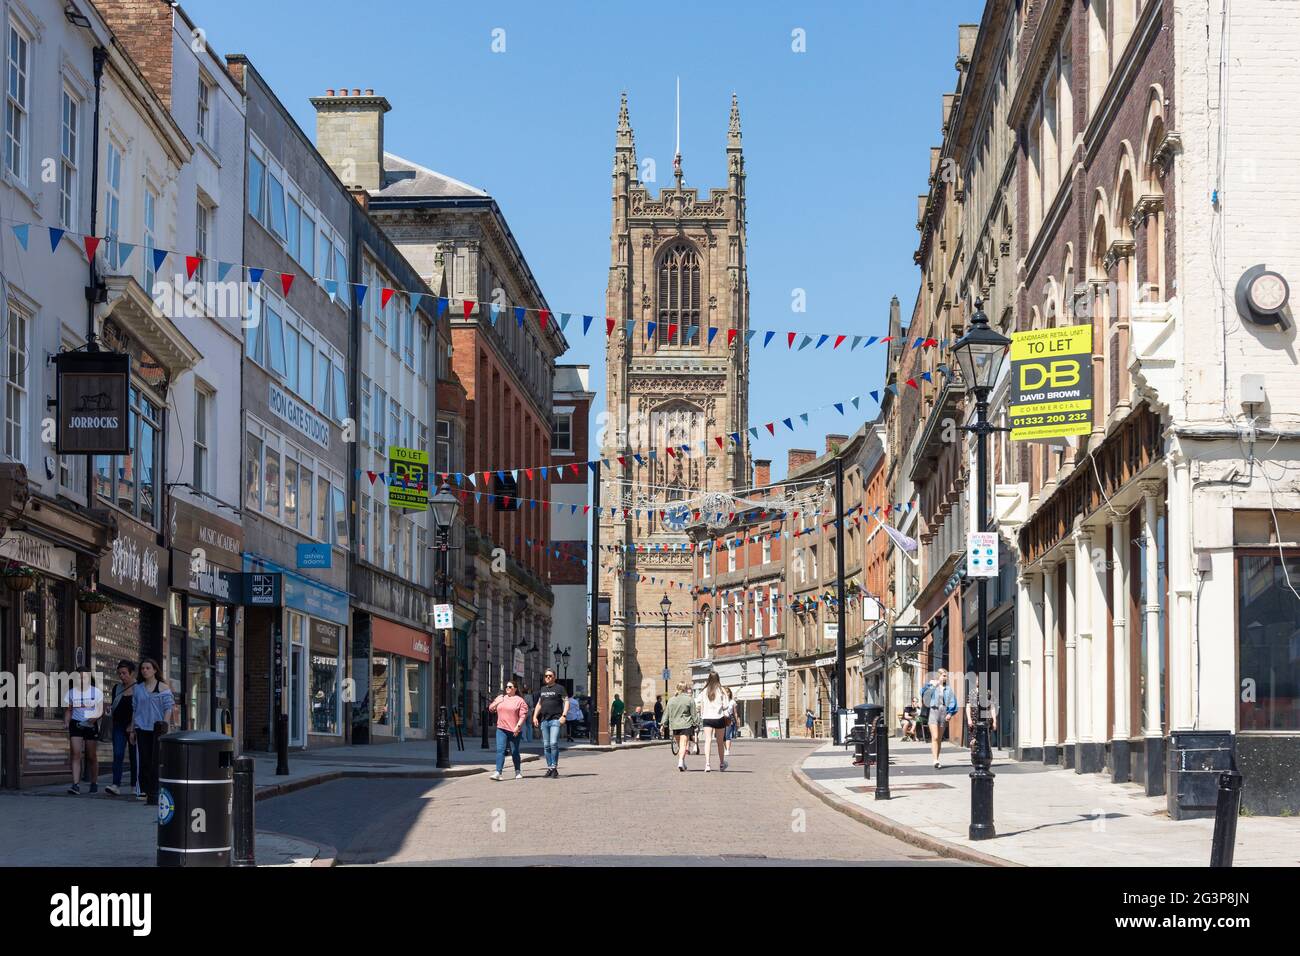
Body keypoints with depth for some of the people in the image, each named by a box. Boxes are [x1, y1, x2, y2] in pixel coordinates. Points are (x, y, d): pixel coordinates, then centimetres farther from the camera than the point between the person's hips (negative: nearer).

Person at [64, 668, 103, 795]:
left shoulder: (96, 692, 1)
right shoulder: (70, 693, 6)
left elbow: (101, 710, -1)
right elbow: (68, 710, 11)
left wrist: (95, 718, -21)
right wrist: (66, 723, -7)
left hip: (91, 726, -1)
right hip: (76, 725, 1)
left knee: (92, 757, 5)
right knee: (75, 754, -12)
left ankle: (94, 783, 21)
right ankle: (76, 784, -18)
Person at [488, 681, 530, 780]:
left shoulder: (520, 700, 0)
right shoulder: (500, 698, 14)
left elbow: (523, 715, -6)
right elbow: (490, 709, 18)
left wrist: (518, 726, -17)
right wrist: (497, 702, -1)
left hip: (514, 730, -3)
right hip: (501, 729, 3)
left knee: (514, 752, 7)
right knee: (500, 750, -11)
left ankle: (518, 772, 26)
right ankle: (498, 773, -19)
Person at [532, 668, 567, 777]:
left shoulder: (560, 688, 2)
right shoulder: (542, 689, 19)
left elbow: (566, 702, -3)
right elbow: (539, 704, 26)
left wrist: (563, 716, -14)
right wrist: (535, 716, 14)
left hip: (555, 719, -6)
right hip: (544, 720, 6)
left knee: (554, 743, -16)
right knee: (546, 746, 4)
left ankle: (554, 767, -12)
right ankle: (549, 768, 9)